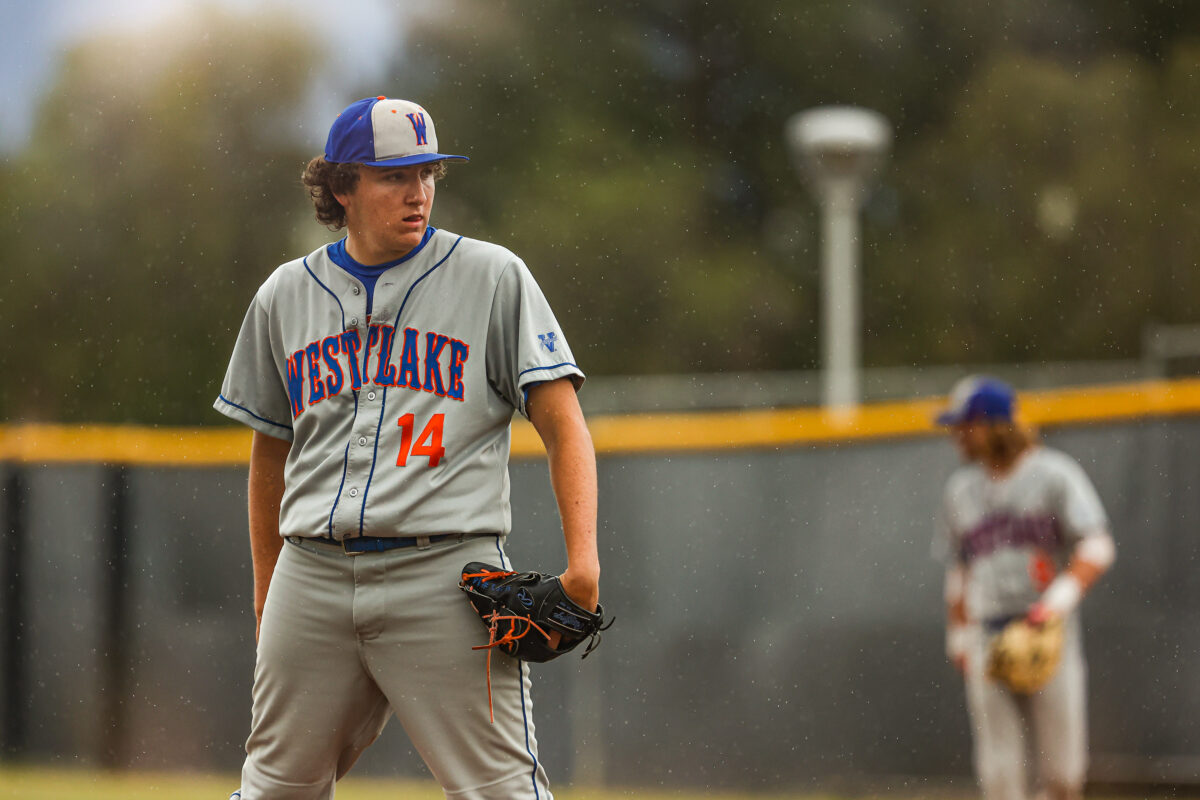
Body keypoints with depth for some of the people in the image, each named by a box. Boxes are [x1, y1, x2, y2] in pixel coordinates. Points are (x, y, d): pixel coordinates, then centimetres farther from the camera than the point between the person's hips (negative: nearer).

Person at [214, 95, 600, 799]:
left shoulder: (494, 277, 3)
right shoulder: (285, 297, 14)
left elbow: (563, 424, -2)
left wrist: (583, 562, -15)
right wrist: (266, 595, 23)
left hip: (447, 571, -3)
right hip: (312, 576, 4)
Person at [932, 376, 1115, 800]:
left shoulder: (1054, 474, -2)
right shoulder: (961, 489, 14)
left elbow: (1098, 547, -11)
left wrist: (1062, 597, -23)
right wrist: (958, 637, 17)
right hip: (987, 636, 4)